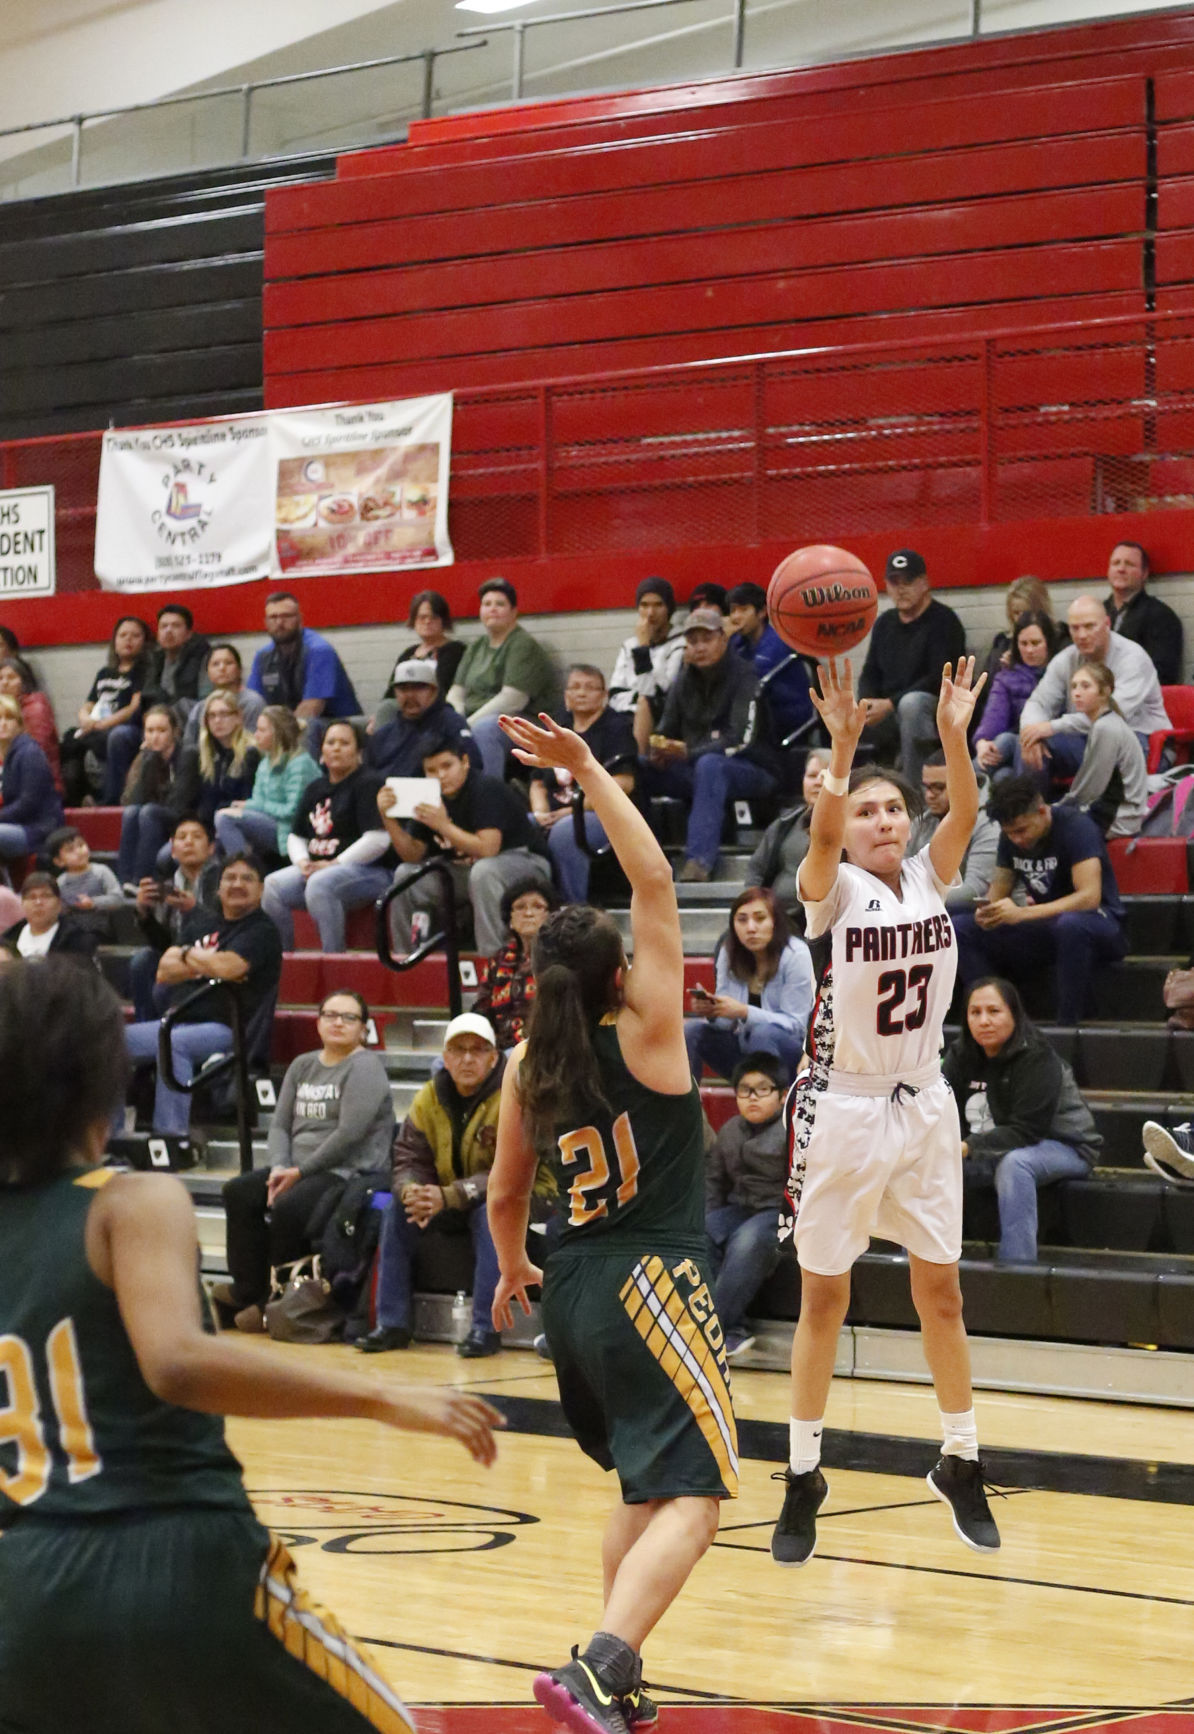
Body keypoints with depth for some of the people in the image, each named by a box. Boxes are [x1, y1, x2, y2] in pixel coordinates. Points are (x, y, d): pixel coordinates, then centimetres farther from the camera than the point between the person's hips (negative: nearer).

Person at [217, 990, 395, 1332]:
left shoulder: (365, 1067, -6)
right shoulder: (302, 1066, 18)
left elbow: (349, 1134, -15)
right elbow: (280, 1125, 14)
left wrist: (301, 1170, -13)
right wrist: (279, 1168, -5)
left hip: (349, 1172, -8)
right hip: (297, 1168, 8)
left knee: (288, 1207, -31)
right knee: (239, 1191, -13)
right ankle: (246, 1289, -13)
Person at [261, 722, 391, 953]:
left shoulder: (369, 784, -4)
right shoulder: (316, 788, 20)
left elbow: (378, 840, -16)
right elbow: (296, 836, 24)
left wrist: (334, 863, -15)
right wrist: (302, 862, 1)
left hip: (369, 871, -7)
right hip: (316, 868, 7)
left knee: (320, 884, -36)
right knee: (271, 886, -16)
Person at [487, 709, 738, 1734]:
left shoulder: (528, 1067, 5)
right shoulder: (644, 1034, -10)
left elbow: (506, 1197, 13)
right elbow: (656, 883, -12)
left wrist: (514, 1272, 32)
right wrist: (588, 771, -12)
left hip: (574, 1285, 7)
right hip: (650, 1282, -7)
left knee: (644, 1488, 23)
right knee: (693, 1497, -9)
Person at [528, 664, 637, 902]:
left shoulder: (616, 728, 5)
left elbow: (623, 783, -7)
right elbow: (538, 782, 22)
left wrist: (574, 809, -13)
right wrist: (541, 813, -1)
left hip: (605, 817, -6)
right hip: (555, 817, 6)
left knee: (563, 833, -37)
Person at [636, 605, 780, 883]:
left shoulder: (743, 677, -10)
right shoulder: (685, 680, 9)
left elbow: (741, 740, -22)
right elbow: (666, 732, 8)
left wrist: (687, 752, -29)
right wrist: (659, 753, -16)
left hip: (754, 774, -6)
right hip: (697, 772, 6)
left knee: (710, 764, -39)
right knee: (636, 769, -12)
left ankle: (699, 862, -48)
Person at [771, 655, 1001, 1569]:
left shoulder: (931, 879, 0)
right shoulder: (835, 890, -10)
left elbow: (967, 811, -18)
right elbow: (823, 830, -32)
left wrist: (955, 732, -35)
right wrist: (842, 743, -46)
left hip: (923, 1107, 3)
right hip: (844, 1110, -3)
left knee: (941, 1293, 10)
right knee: (823, 1299, 4)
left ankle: (961, 1463, 24)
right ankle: (803, 1478, 14)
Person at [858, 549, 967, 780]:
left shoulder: (943, 621, -7)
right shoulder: (885, 623, 13)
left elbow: (940, 679, -17)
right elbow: (870, 674, 13)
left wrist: (890, 704, -23)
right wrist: (869, 704, -11)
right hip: (887, 713, 7)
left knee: (912, 703, -39)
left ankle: (914, 790, -36)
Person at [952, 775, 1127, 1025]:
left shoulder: (1076, 827, -19)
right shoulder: (1010, 838, 1)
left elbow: (1089, 897, -30)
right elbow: (997, 894, 6)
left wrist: (1022, 913, -36)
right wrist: (986, 911, -21)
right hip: (1045, 928, 6)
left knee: (1071, 924, -43)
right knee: (960, 928, -10)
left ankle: (1067, 1024, -33)